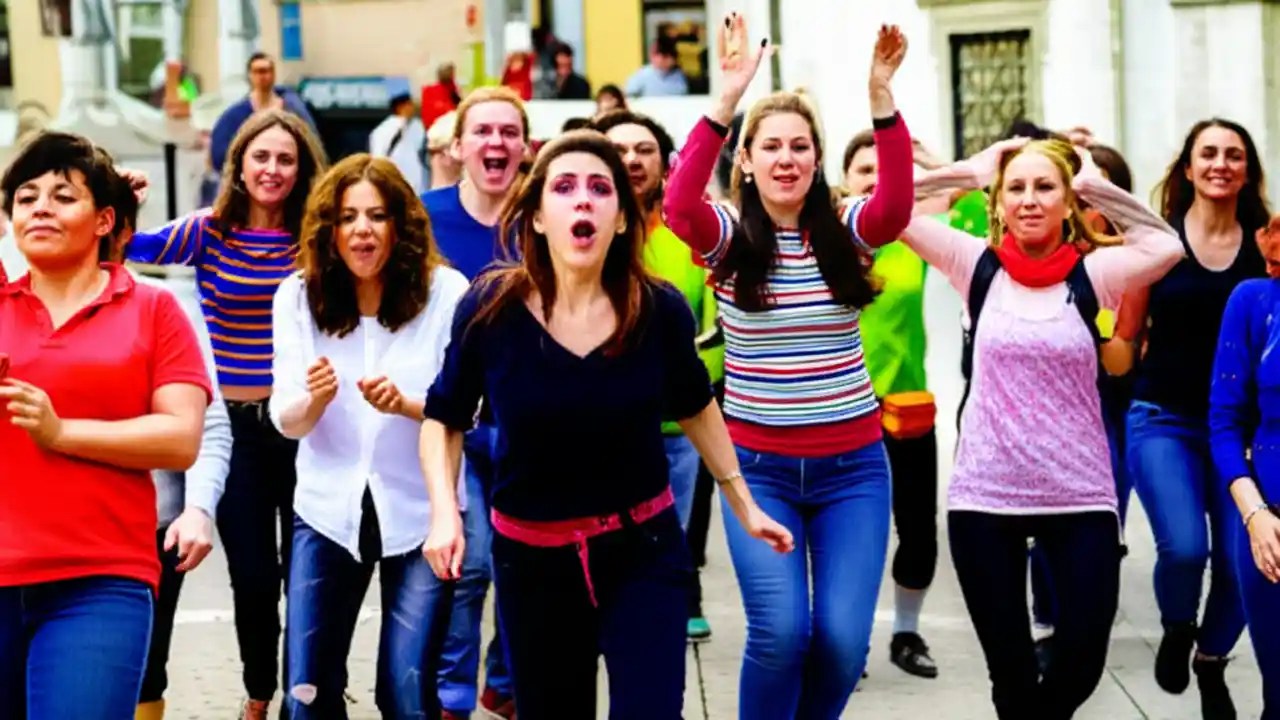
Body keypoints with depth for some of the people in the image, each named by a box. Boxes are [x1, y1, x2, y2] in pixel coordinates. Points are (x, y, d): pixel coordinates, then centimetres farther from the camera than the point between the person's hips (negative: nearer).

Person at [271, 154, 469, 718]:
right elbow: (285, 421, -6)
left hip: (419, 514, -2)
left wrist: (405, 404, -29)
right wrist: (314, 400, -29)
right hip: (327, 511, 2)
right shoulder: (298, 295, -4)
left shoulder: (445, 291, -12)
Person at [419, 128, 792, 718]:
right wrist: (444, 512, -13)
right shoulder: (489, 308, -14)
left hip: (644, 550, 0)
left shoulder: (660, 309, -11)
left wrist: (744, 506, 15)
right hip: (532, 557, 1)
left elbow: (694, 407, 10)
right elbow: (443, 419, 2)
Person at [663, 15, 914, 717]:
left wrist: (881, 95, -33)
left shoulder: (845, 230, 1)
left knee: (843, 637, -4)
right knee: (780, 630, -14)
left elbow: (897, 205, -21)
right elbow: (678, 205, -24)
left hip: (852, 465, 1)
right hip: (759, 465, -1)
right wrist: (729, 96, -33)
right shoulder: (729, 236, -3)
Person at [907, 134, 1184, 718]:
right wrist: (968, 172, -3)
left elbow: (1167, 246, -20)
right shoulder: (977, 265, 1)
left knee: (1082, 663, 4)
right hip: (984, 495, 0)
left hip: (1080, 495, 0)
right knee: (1010, 672, 9)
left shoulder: (1090, 272, -2)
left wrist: (1095, 186, -13)